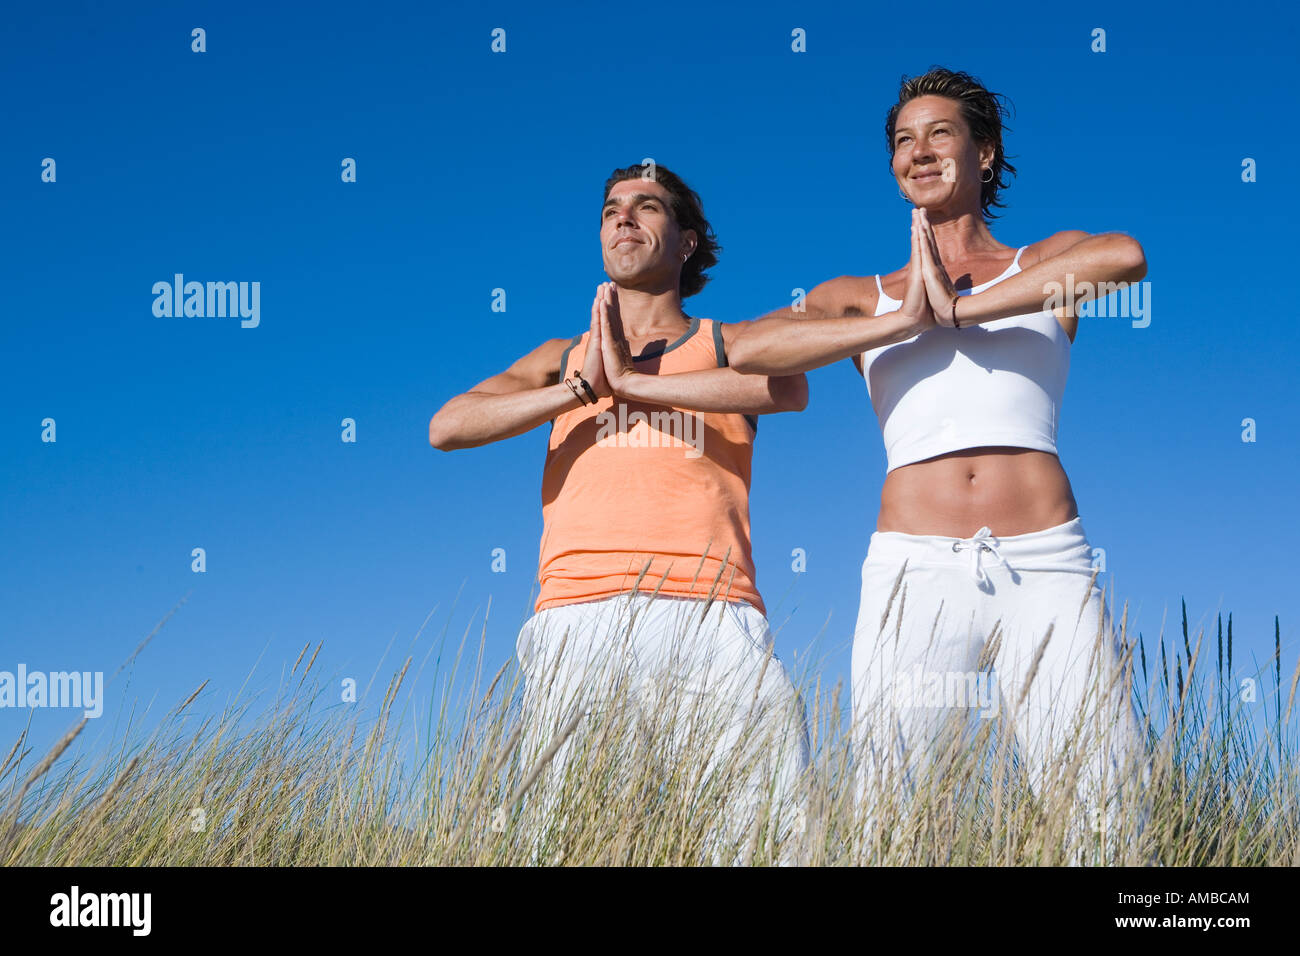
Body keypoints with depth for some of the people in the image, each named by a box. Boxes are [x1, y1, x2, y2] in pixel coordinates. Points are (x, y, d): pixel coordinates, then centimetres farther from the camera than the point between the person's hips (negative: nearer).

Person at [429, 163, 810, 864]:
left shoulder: (730, 347, 20)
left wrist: (631, 381, 0)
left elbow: (788, 389, -5)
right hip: (577, 615, 2)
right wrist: (583, 388, 4)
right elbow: (447, 426, 12)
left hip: (707, 613, -2)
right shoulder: (564, 358, 27)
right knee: (558, 830, -8)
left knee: (769, 827, -16)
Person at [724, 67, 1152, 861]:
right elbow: (748, 348, -1)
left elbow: (1125, 258, -9)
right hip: (917, 567, 1)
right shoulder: (862, 297, 18)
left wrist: (959, 309, -7)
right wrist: (903, 321, -5)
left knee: (1106, 811, -8)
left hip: (1046, 564, 0)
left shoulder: (1048, 265, 16)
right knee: (886, 815, -7)